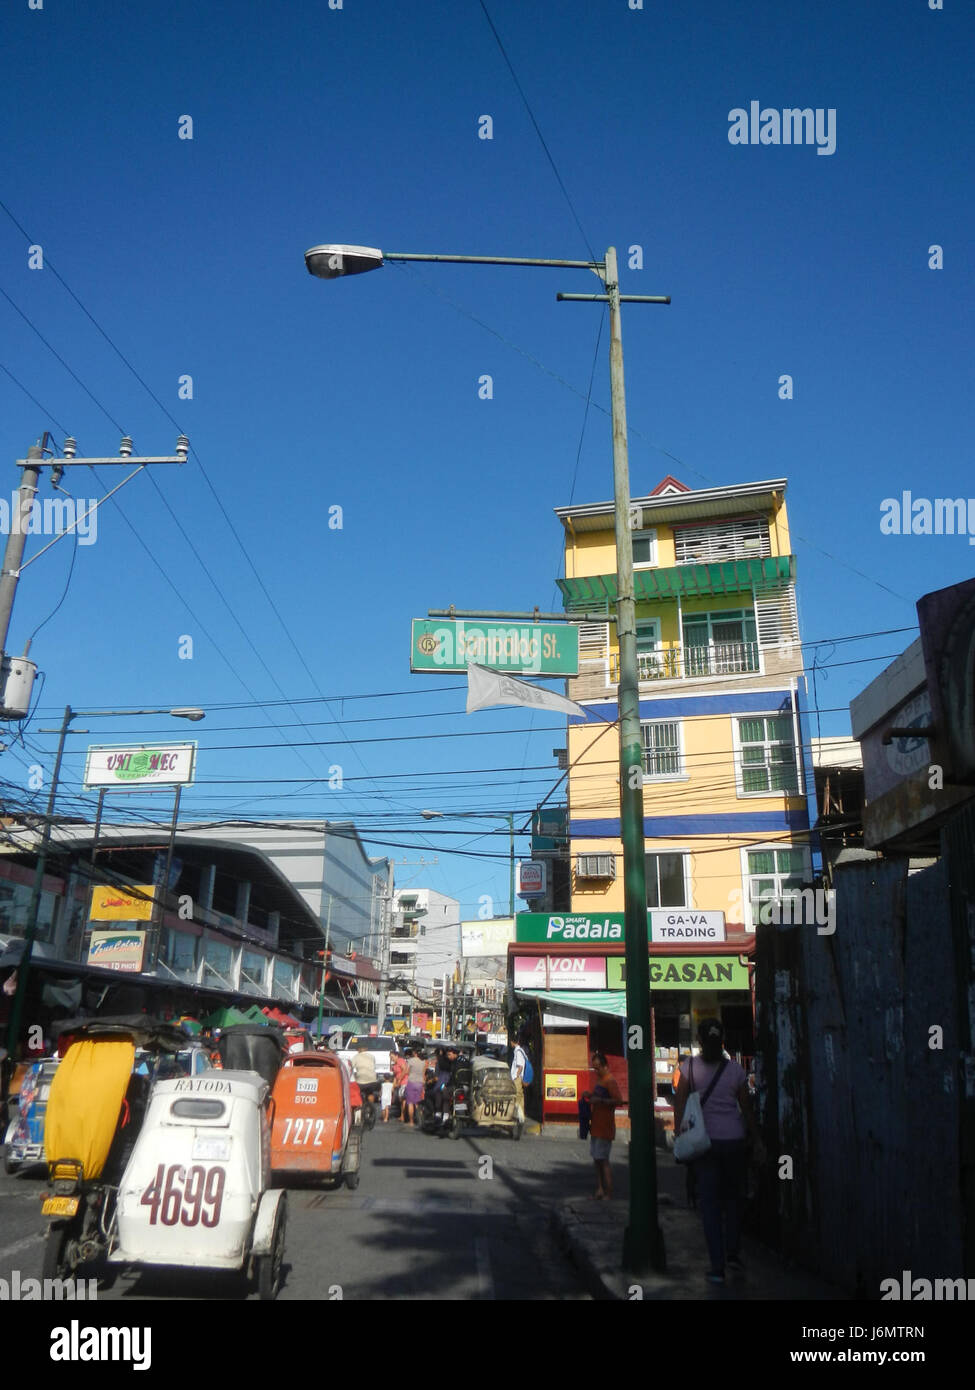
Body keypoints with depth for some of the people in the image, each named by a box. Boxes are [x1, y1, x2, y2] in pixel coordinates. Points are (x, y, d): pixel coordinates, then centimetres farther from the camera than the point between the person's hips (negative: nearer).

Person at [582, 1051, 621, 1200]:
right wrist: (590, 1095, 10)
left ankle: (608, 1193, 0)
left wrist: (600, 1101, -26)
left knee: (603, 1159, -6)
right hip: (596, 1126, 10)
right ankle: (600, 1189, 20)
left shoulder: (609, 1081, -16)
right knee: (597, 1159, 13)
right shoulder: (599, 1079, 14)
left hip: (604, 1127, -10)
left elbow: (619, 1100, -25)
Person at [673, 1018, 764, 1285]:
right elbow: (747, 1108, 5)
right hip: (734, 1140, 1)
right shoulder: (735, 1070, -1)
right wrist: (756, 1140, 14)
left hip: (704, 1141, -1)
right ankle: (732, 1253, 17)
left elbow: (680, 1103, -9)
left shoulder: (689, 1067, -5)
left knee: (709, 1202, 5)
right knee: (734, 1197, 20)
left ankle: (717, 1266, 3)